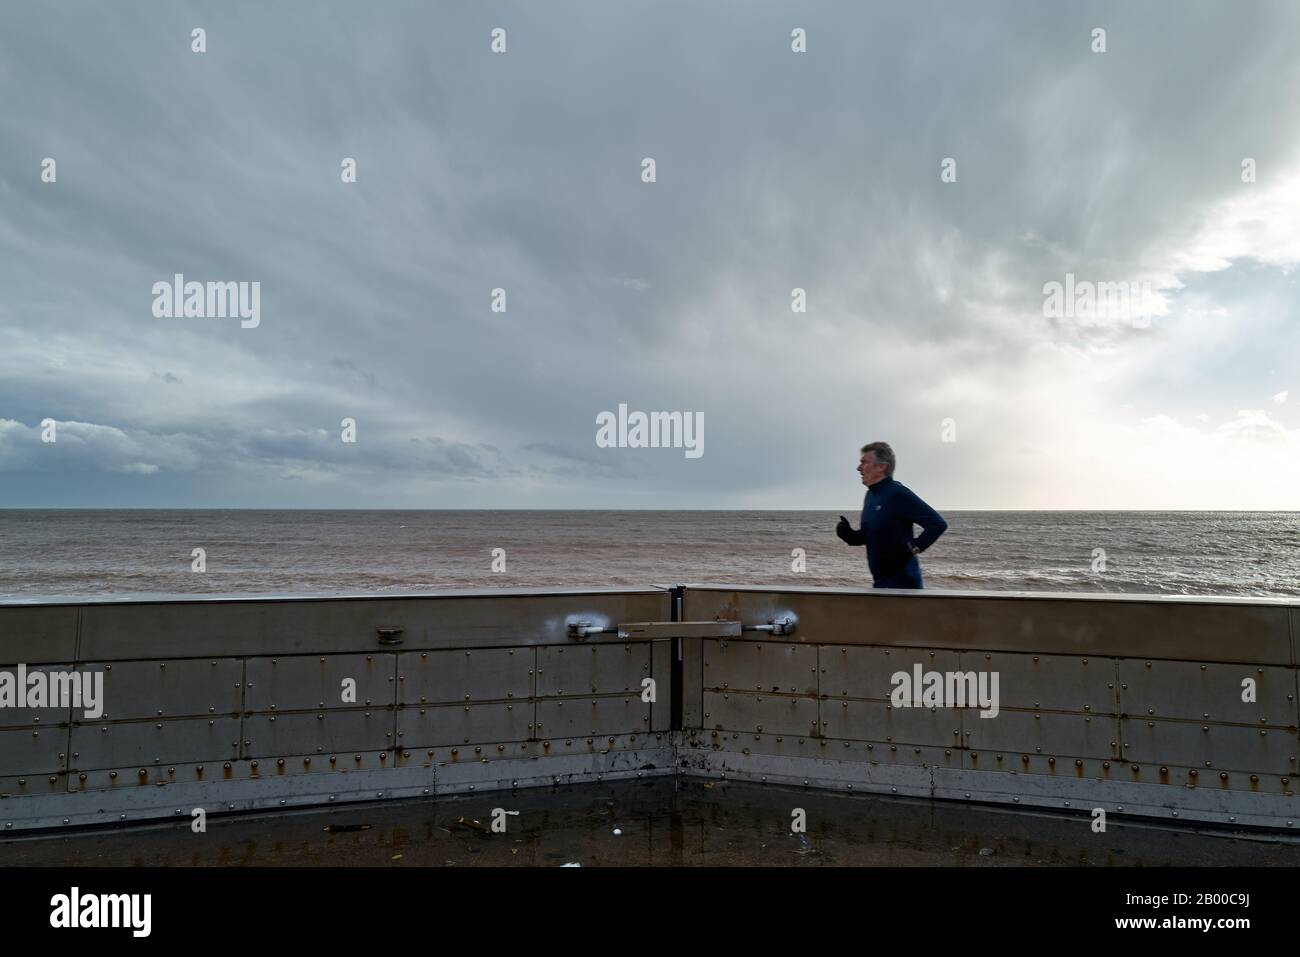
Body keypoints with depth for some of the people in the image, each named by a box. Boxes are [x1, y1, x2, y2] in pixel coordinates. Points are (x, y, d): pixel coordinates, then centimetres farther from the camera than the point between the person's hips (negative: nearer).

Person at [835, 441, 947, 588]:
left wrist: (914, 547, -21)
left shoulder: (898, 494, -16)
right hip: (881, 582, 9)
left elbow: (938, 524, -18)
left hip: (902, 582, -9)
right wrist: (848, 534, 4)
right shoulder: (870, 495, 12)